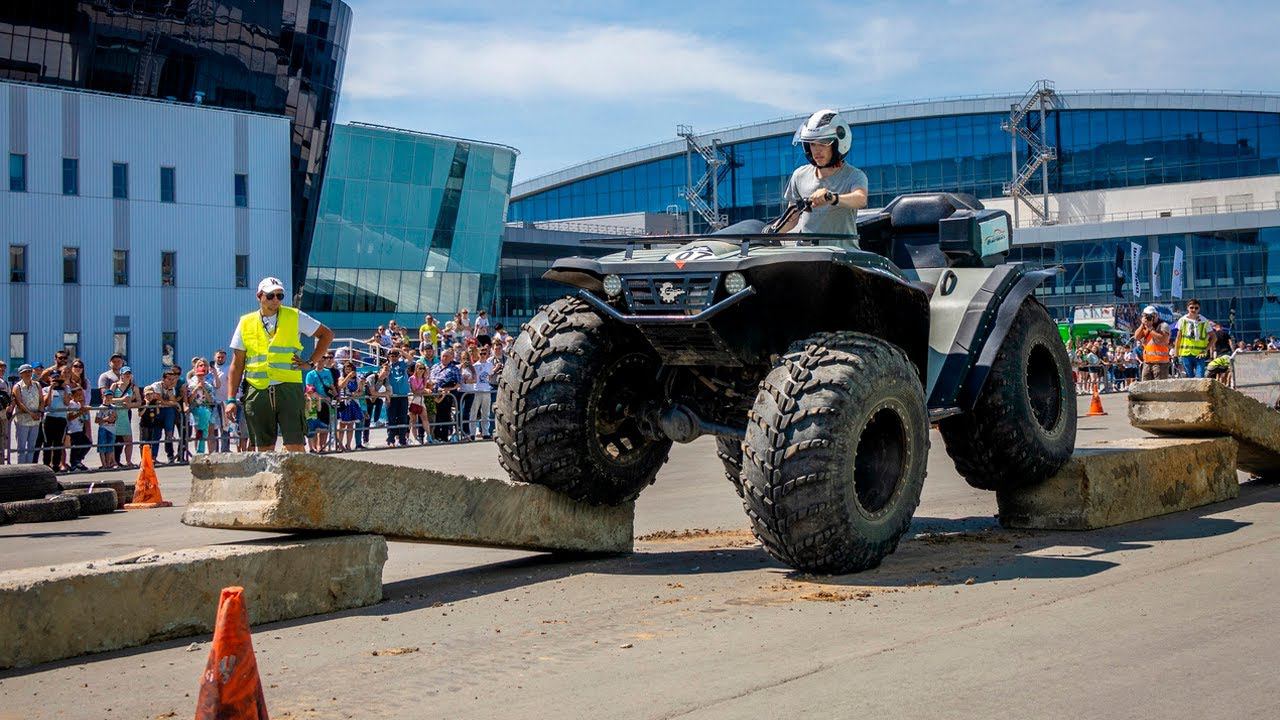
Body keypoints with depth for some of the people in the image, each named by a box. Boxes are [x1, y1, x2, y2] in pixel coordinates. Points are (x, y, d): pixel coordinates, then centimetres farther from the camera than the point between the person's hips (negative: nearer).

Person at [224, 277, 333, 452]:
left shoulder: (295, 317, 7)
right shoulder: (245, 323, 10)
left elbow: (326, 334, 15)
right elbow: (237, 364, 11)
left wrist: (311, 363, 5)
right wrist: (231, 400, 5)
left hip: (288, 387, -2)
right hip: (258, 390, 2)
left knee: (295, 446, -10)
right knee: (264, 449, 4)